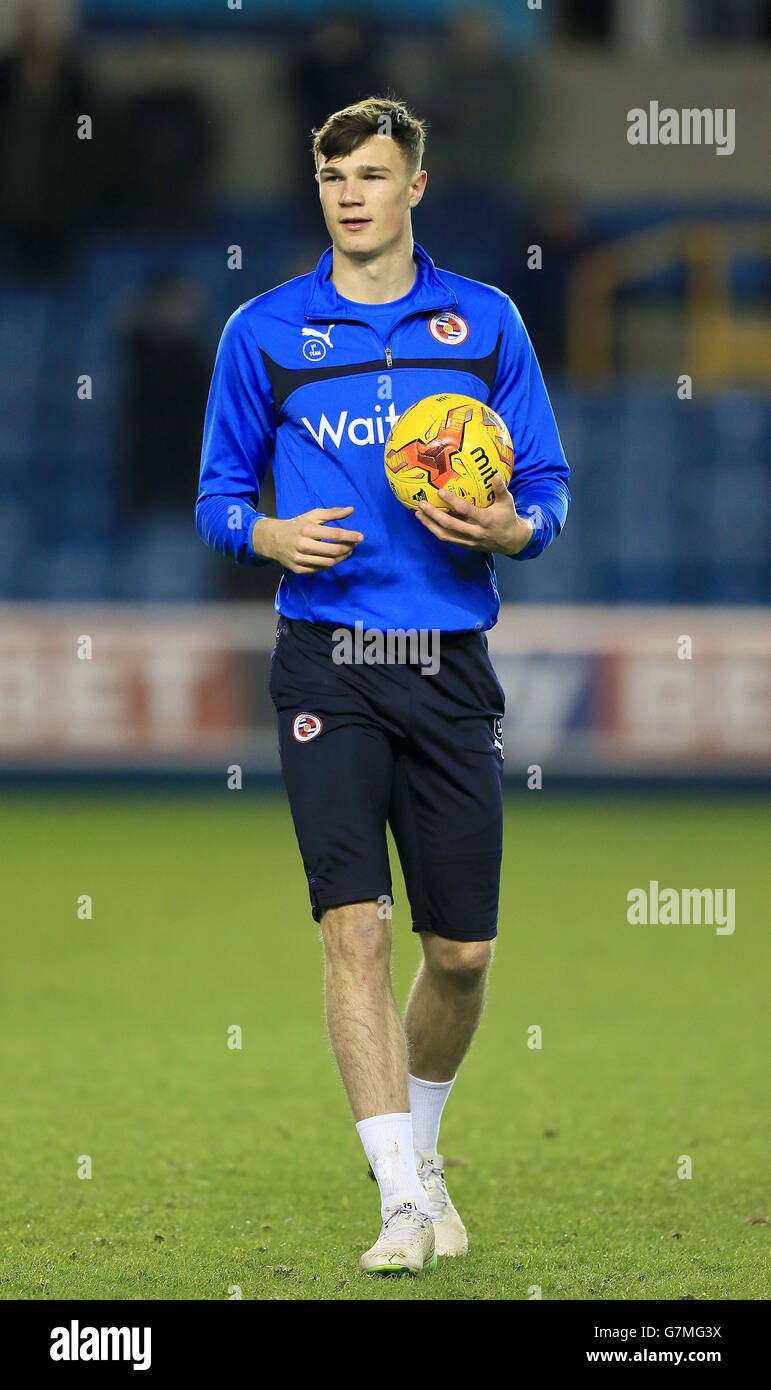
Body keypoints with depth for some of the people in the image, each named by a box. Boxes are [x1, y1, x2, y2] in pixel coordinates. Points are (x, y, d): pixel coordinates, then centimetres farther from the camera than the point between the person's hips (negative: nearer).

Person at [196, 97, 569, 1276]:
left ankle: (420, 1142, 31)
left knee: (463, 949, 5)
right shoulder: (264, 333, 5)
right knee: (355, 925, -13)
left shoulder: (486, 323, 7)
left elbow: (548, 492, 10)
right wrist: (272, 536, -11)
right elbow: (219, 495, 11)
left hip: (452, 668, 2)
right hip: (328, 666, -1)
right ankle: (403, 1198, -12)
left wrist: (510, 528, -13)